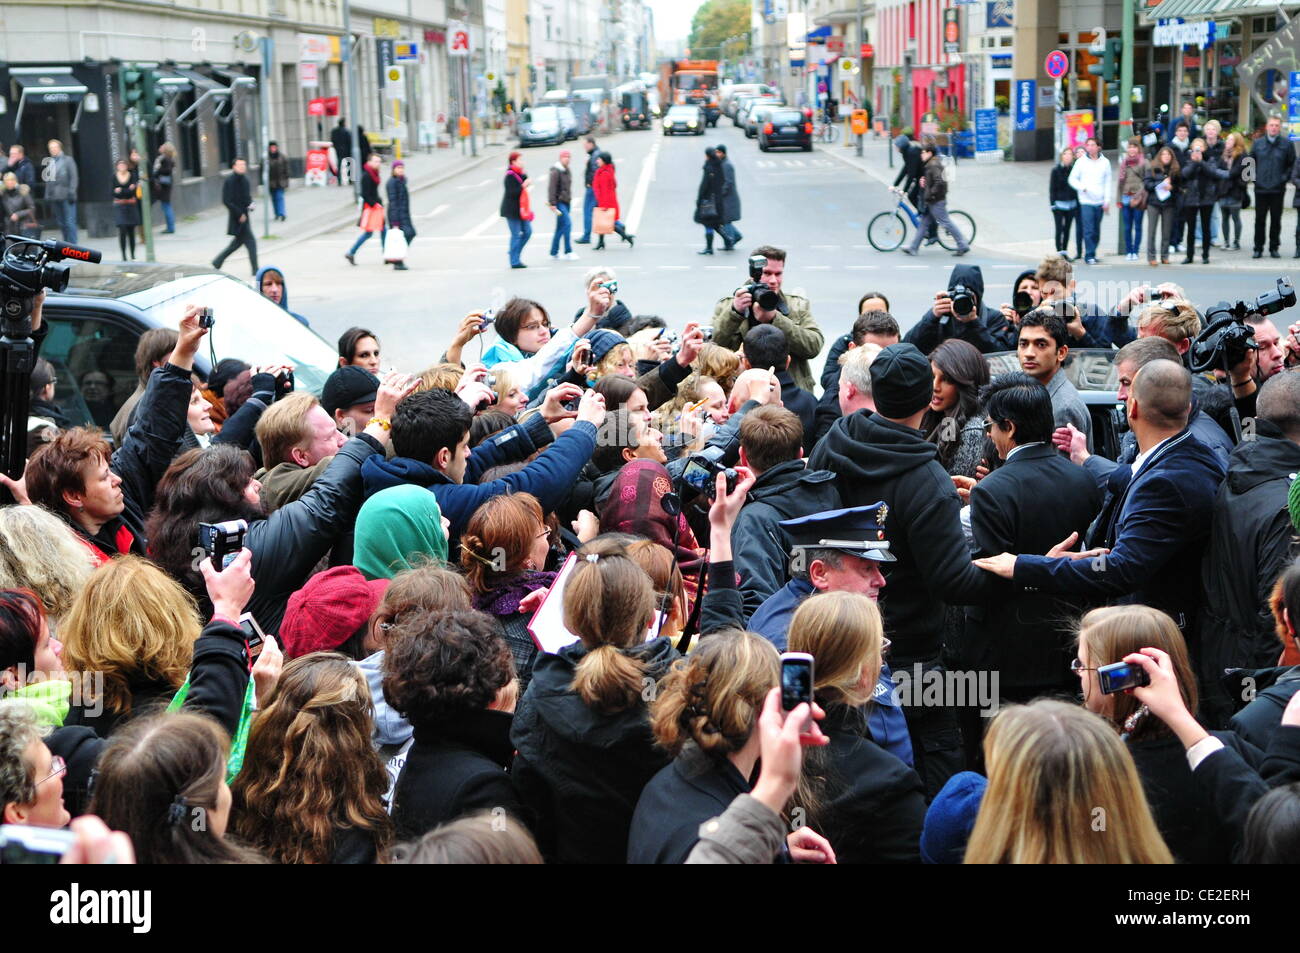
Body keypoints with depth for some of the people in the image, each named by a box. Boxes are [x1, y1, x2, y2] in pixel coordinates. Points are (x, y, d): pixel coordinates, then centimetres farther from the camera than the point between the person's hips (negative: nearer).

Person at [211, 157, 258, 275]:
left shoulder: (244, 180, 9)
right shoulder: (229, 181, -15)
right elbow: (226, 201, -18)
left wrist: (250, 204, 0)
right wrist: (239, 214, -19)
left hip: (243, 216, 9)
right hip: (236, 217, -9)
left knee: (238, 242, 19)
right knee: (250, 241, -7)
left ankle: (216, 263, 30)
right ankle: (255, 271, 1)